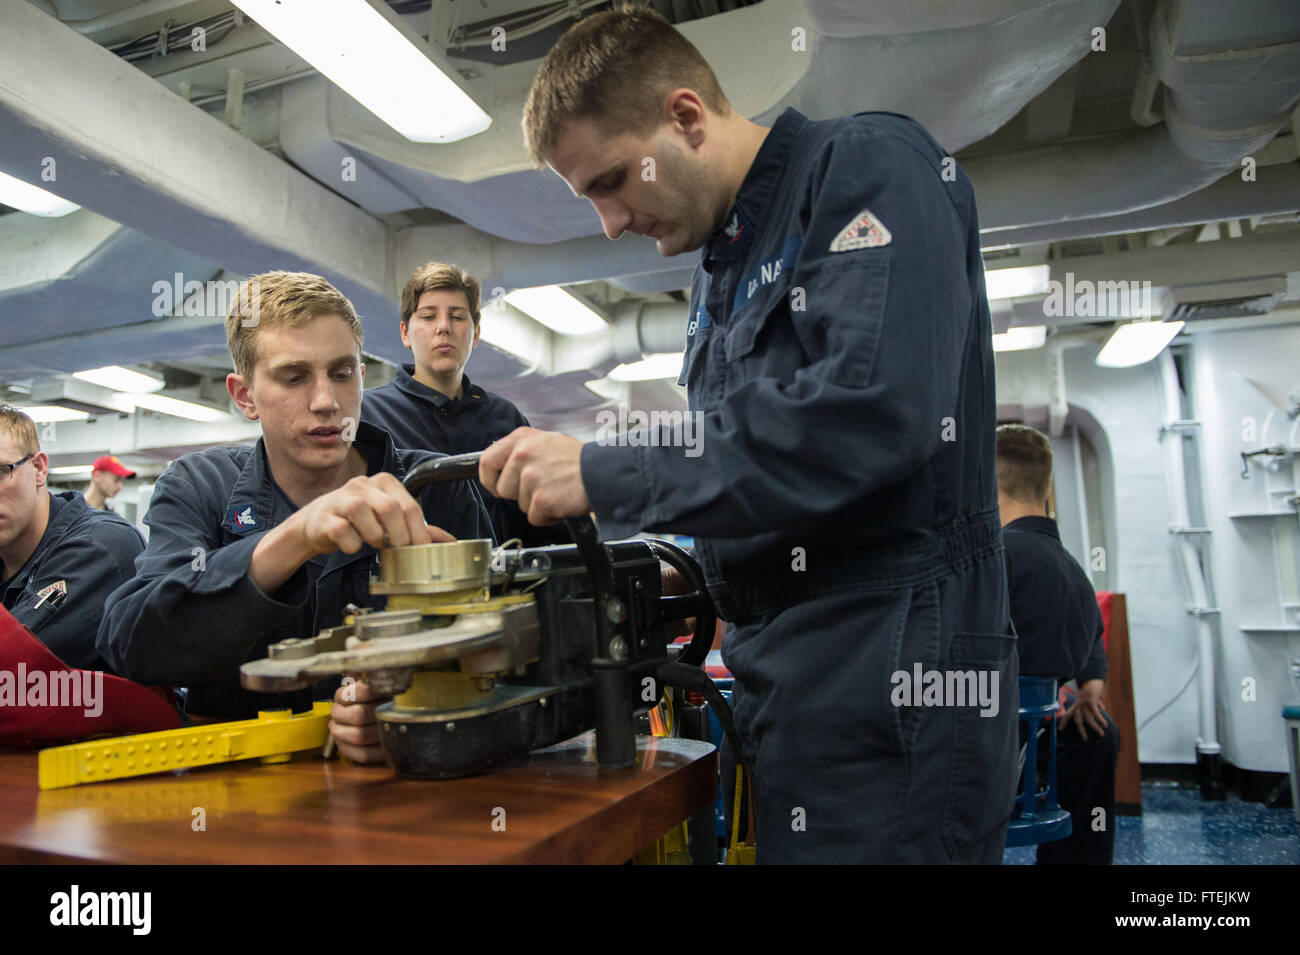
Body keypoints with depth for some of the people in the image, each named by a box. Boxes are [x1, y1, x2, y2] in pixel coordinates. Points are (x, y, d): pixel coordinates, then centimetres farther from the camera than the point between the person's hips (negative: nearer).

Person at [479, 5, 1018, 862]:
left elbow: (867, 412, -25)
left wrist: (605, 476, -19)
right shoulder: (721, 266, 16)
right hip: (785, 683, 8)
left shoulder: (867, 169, -9)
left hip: (888, 686, -8)